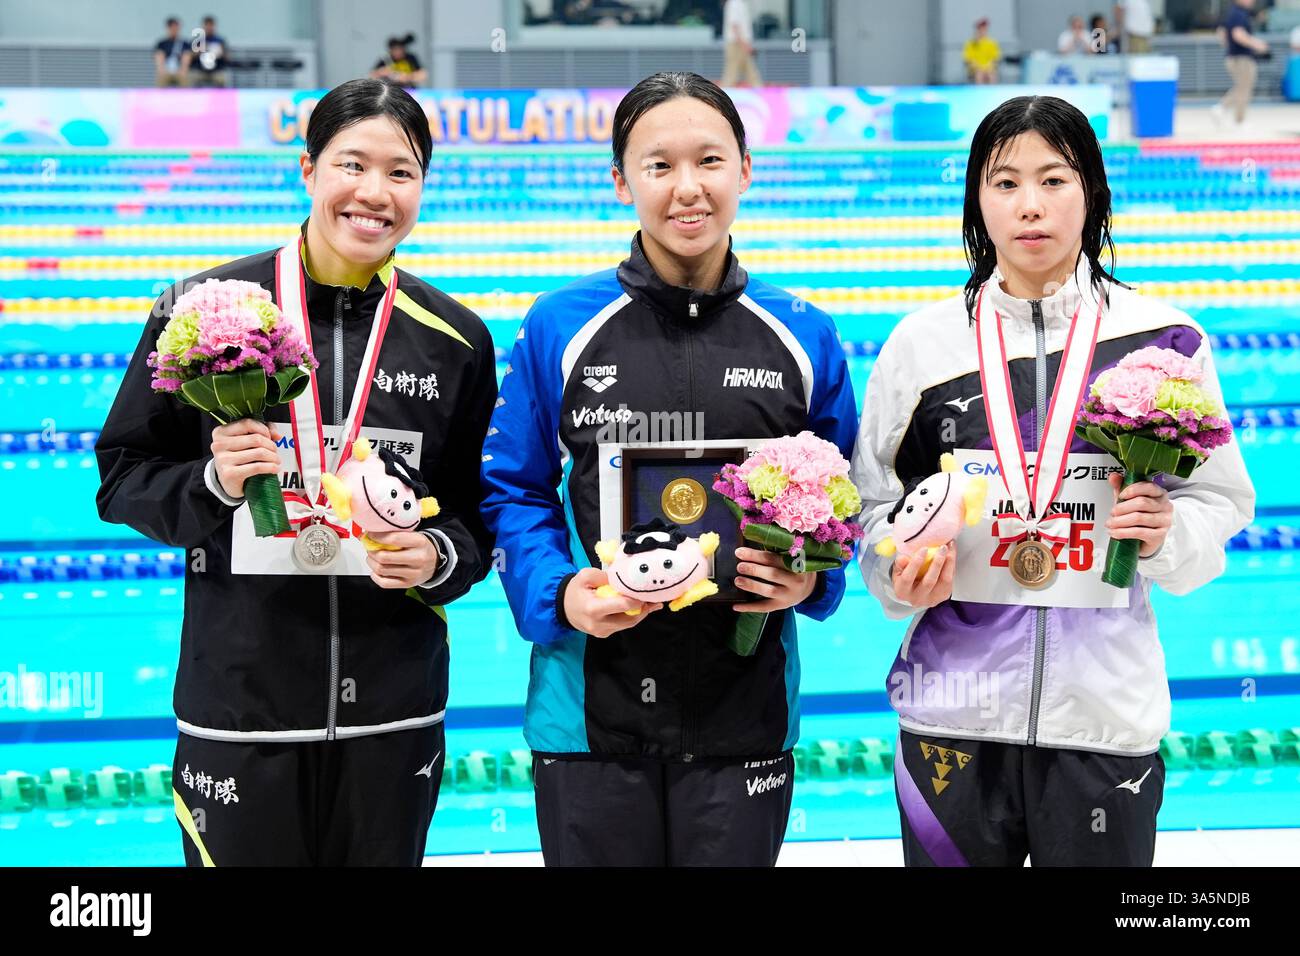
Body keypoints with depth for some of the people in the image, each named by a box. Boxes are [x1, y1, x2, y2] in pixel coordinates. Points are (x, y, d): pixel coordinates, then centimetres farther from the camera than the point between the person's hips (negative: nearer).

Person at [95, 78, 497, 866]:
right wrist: (214, 484, -15)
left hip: (394, 718, 2)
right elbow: (125, 476, 4)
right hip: (239, 711, -2)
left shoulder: (455, 338, 4)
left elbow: (478, 512, 12)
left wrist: (440, 558, -9)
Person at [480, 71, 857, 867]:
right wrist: (558, 594, -13)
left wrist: (811, 578, -9)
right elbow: (513, 492, 4)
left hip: (745, 719, 1)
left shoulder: (804, 337, 3)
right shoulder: (561, 326, -1)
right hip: (589, 713, -1)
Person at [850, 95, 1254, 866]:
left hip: (1108, 713, 0)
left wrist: (1166, 536, -14)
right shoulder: (923, 342, 3)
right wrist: (903, 578, -10)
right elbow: (877, 505, 9)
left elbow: (1219, 503, 6)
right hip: (955, 713, 1)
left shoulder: (1162, 340, 0)